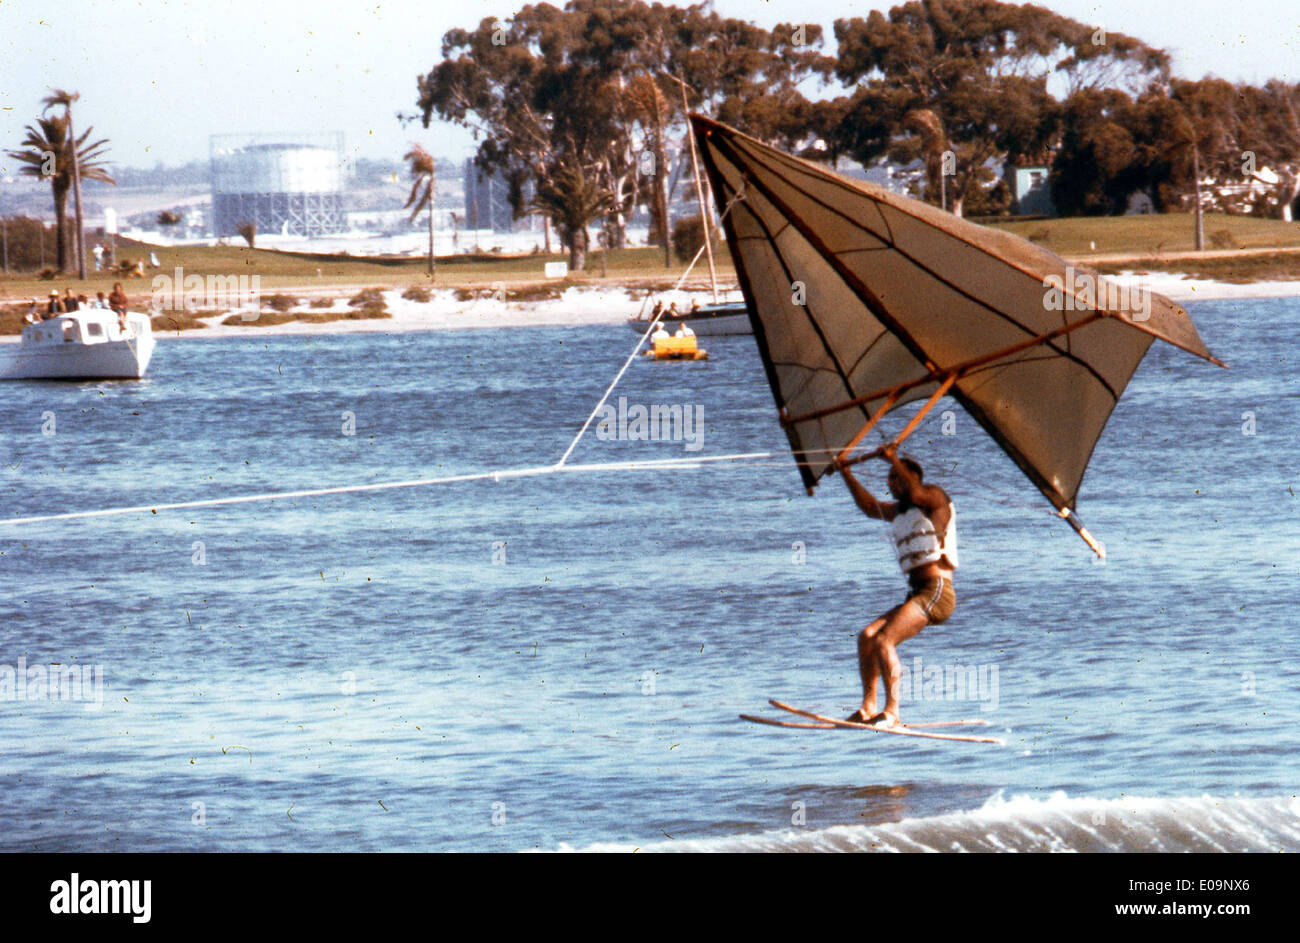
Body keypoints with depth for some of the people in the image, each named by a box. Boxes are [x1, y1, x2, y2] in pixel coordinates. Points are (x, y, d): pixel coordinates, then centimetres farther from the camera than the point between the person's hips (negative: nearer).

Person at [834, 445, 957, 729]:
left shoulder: (935, 497, 0)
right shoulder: (900, 511, 24)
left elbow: (916, 494, -22)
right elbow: (871, 507, 38)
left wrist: (895, 461, -15)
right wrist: (846, 474, 37)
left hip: (936, 590, -9)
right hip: (918, 593, 9)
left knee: (884, 641, -21)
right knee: (867, 637, 2)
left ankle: (891, 713, -23)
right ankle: (868, 708, 1)